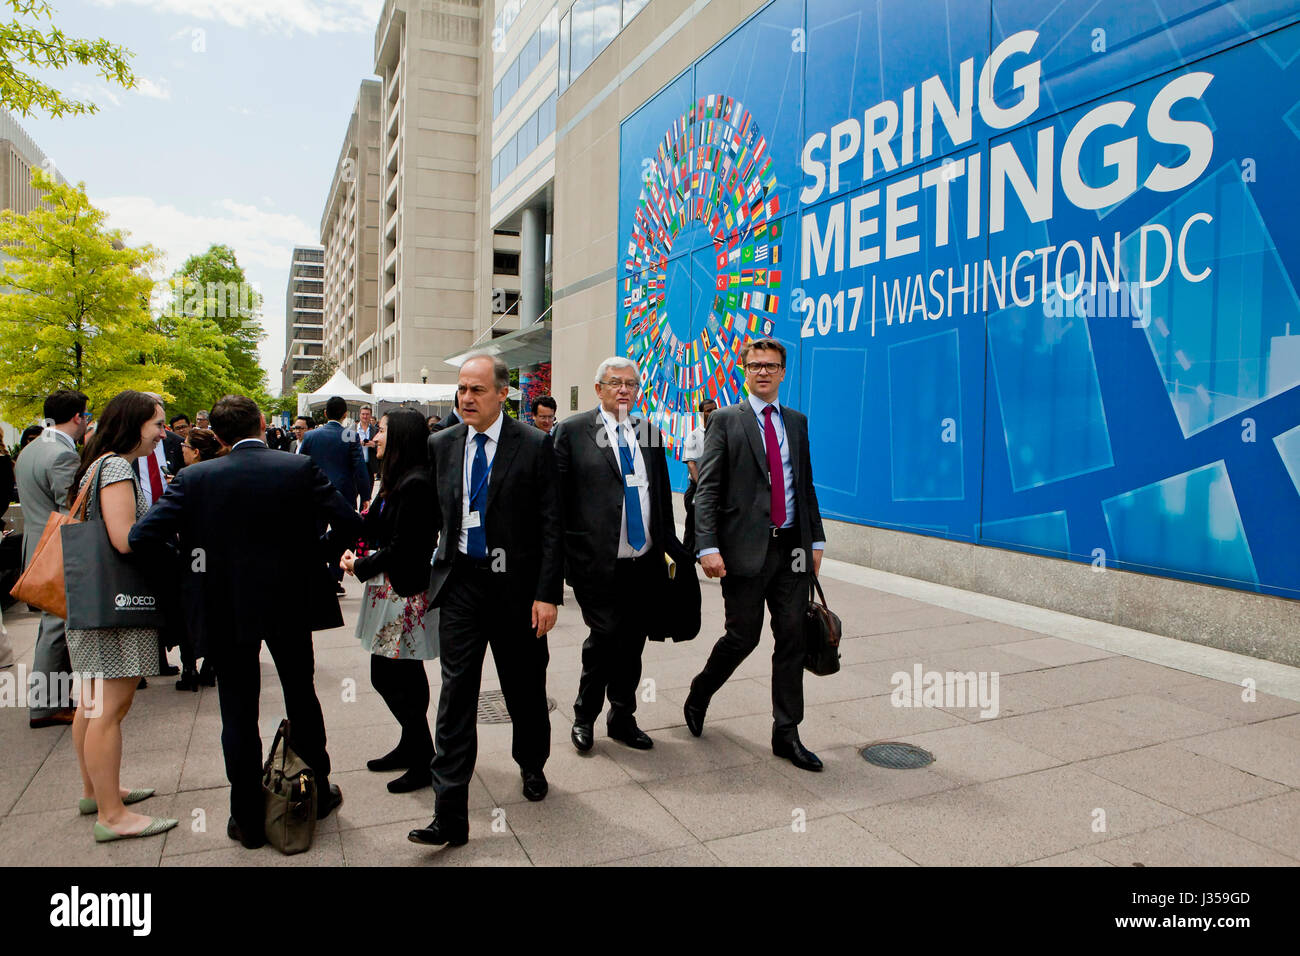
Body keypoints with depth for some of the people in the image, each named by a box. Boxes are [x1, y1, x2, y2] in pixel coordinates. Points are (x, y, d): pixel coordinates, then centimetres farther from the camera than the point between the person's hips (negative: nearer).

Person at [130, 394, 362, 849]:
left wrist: (180, 574, 2)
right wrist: (327, 556, 5)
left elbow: (142, 538, -14)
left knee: (238, 714, 11)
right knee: (302, 697, 19)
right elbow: (350, 524, -14)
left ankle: (248, 819, 21)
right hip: (291, 604, 1)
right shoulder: (301, 468, -10)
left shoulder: (195, 478, -9)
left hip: (227, 610, 0)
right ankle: (317, 794, 33)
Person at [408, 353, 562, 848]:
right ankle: (449, 816, 7)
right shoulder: (442, 444, 4)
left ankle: (532, 766, 42)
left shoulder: (534, 445, -7)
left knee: (525, 688, 14)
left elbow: (552, 525, -8)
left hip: (515, 585, -2)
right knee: (456, 692, 0)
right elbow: (436, 513, 12)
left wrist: (548, 594, -12)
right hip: (460, 582, 2)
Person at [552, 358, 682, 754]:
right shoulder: (571, 431, -1)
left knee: (633, 643, 11)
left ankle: (623, 718, 30)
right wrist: (559, 554, -5)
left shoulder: (648, 431, 14)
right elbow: (556, 497, -2)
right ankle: (584, 716, 19)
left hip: (645, 562, 5)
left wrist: (670, 545, 18)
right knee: (605, 635, -6)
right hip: (598, 562, -5)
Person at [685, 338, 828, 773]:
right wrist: (708, 547, -16)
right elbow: (706, 489, -6)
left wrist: (816, 540, 12)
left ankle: (786, 733, 18)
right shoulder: (725, 421, 0)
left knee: (792, 640, 6)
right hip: (745, 549, -4)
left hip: (791, 547, 5)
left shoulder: (796, 422, 15)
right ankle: (699, 695, 31)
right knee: (743, 637, 2)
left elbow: (806, 485, 18)